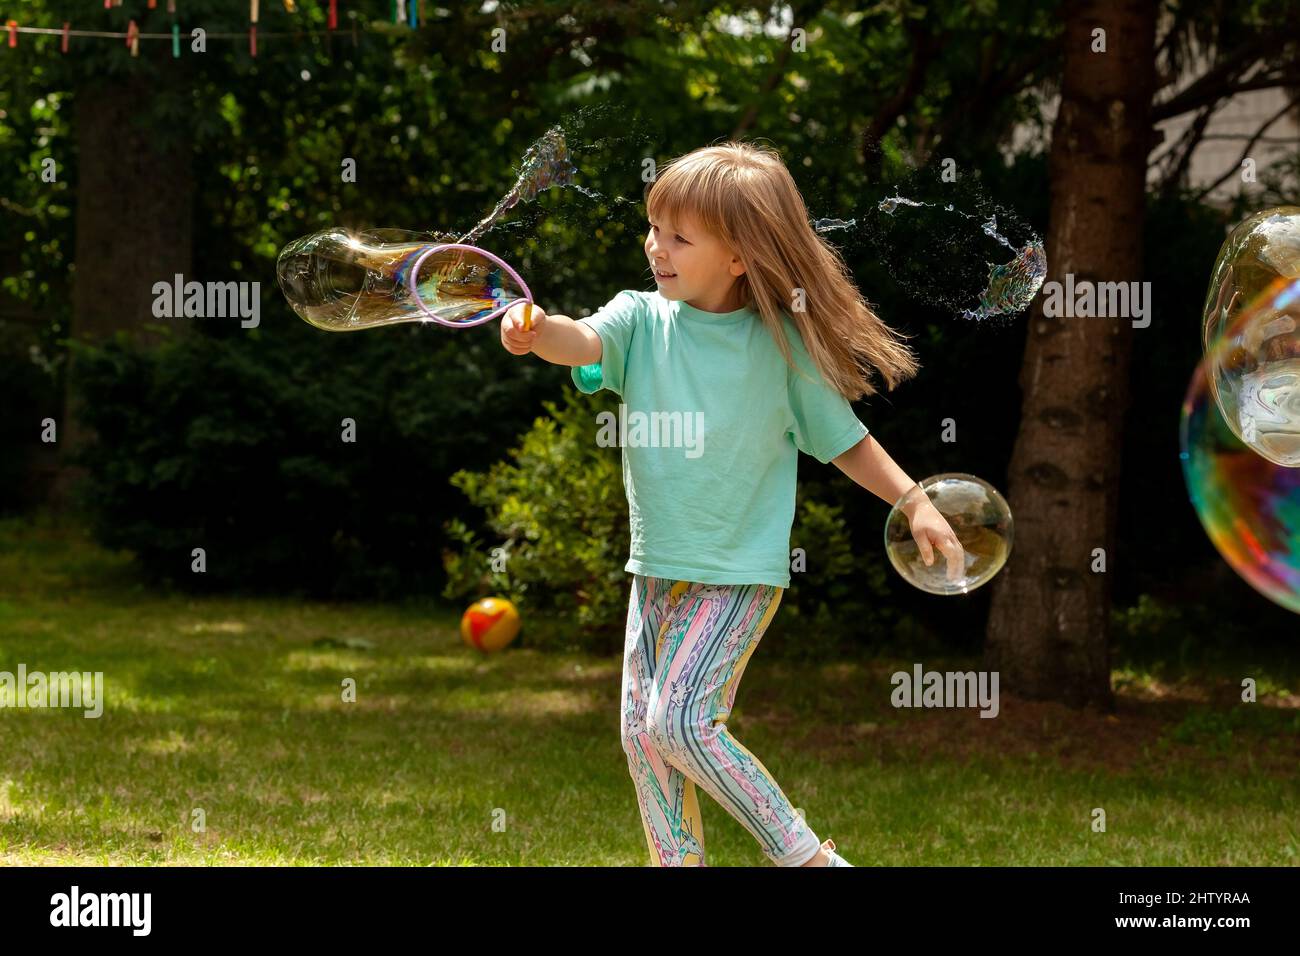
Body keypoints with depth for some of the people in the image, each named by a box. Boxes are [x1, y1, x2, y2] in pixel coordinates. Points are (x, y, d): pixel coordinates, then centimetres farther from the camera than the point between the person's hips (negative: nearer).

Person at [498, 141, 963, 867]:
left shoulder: (782, 344, -8)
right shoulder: (644, 319, -2)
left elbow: (844, 439, 3)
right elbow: (587, 341, -24)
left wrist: (914, 499, -7)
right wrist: (537, 329, -45)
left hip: (740, 574, -5)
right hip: (657, 567, 5)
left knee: (679, 720, -15)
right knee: (641, 731, 6)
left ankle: (806, 854, -3)